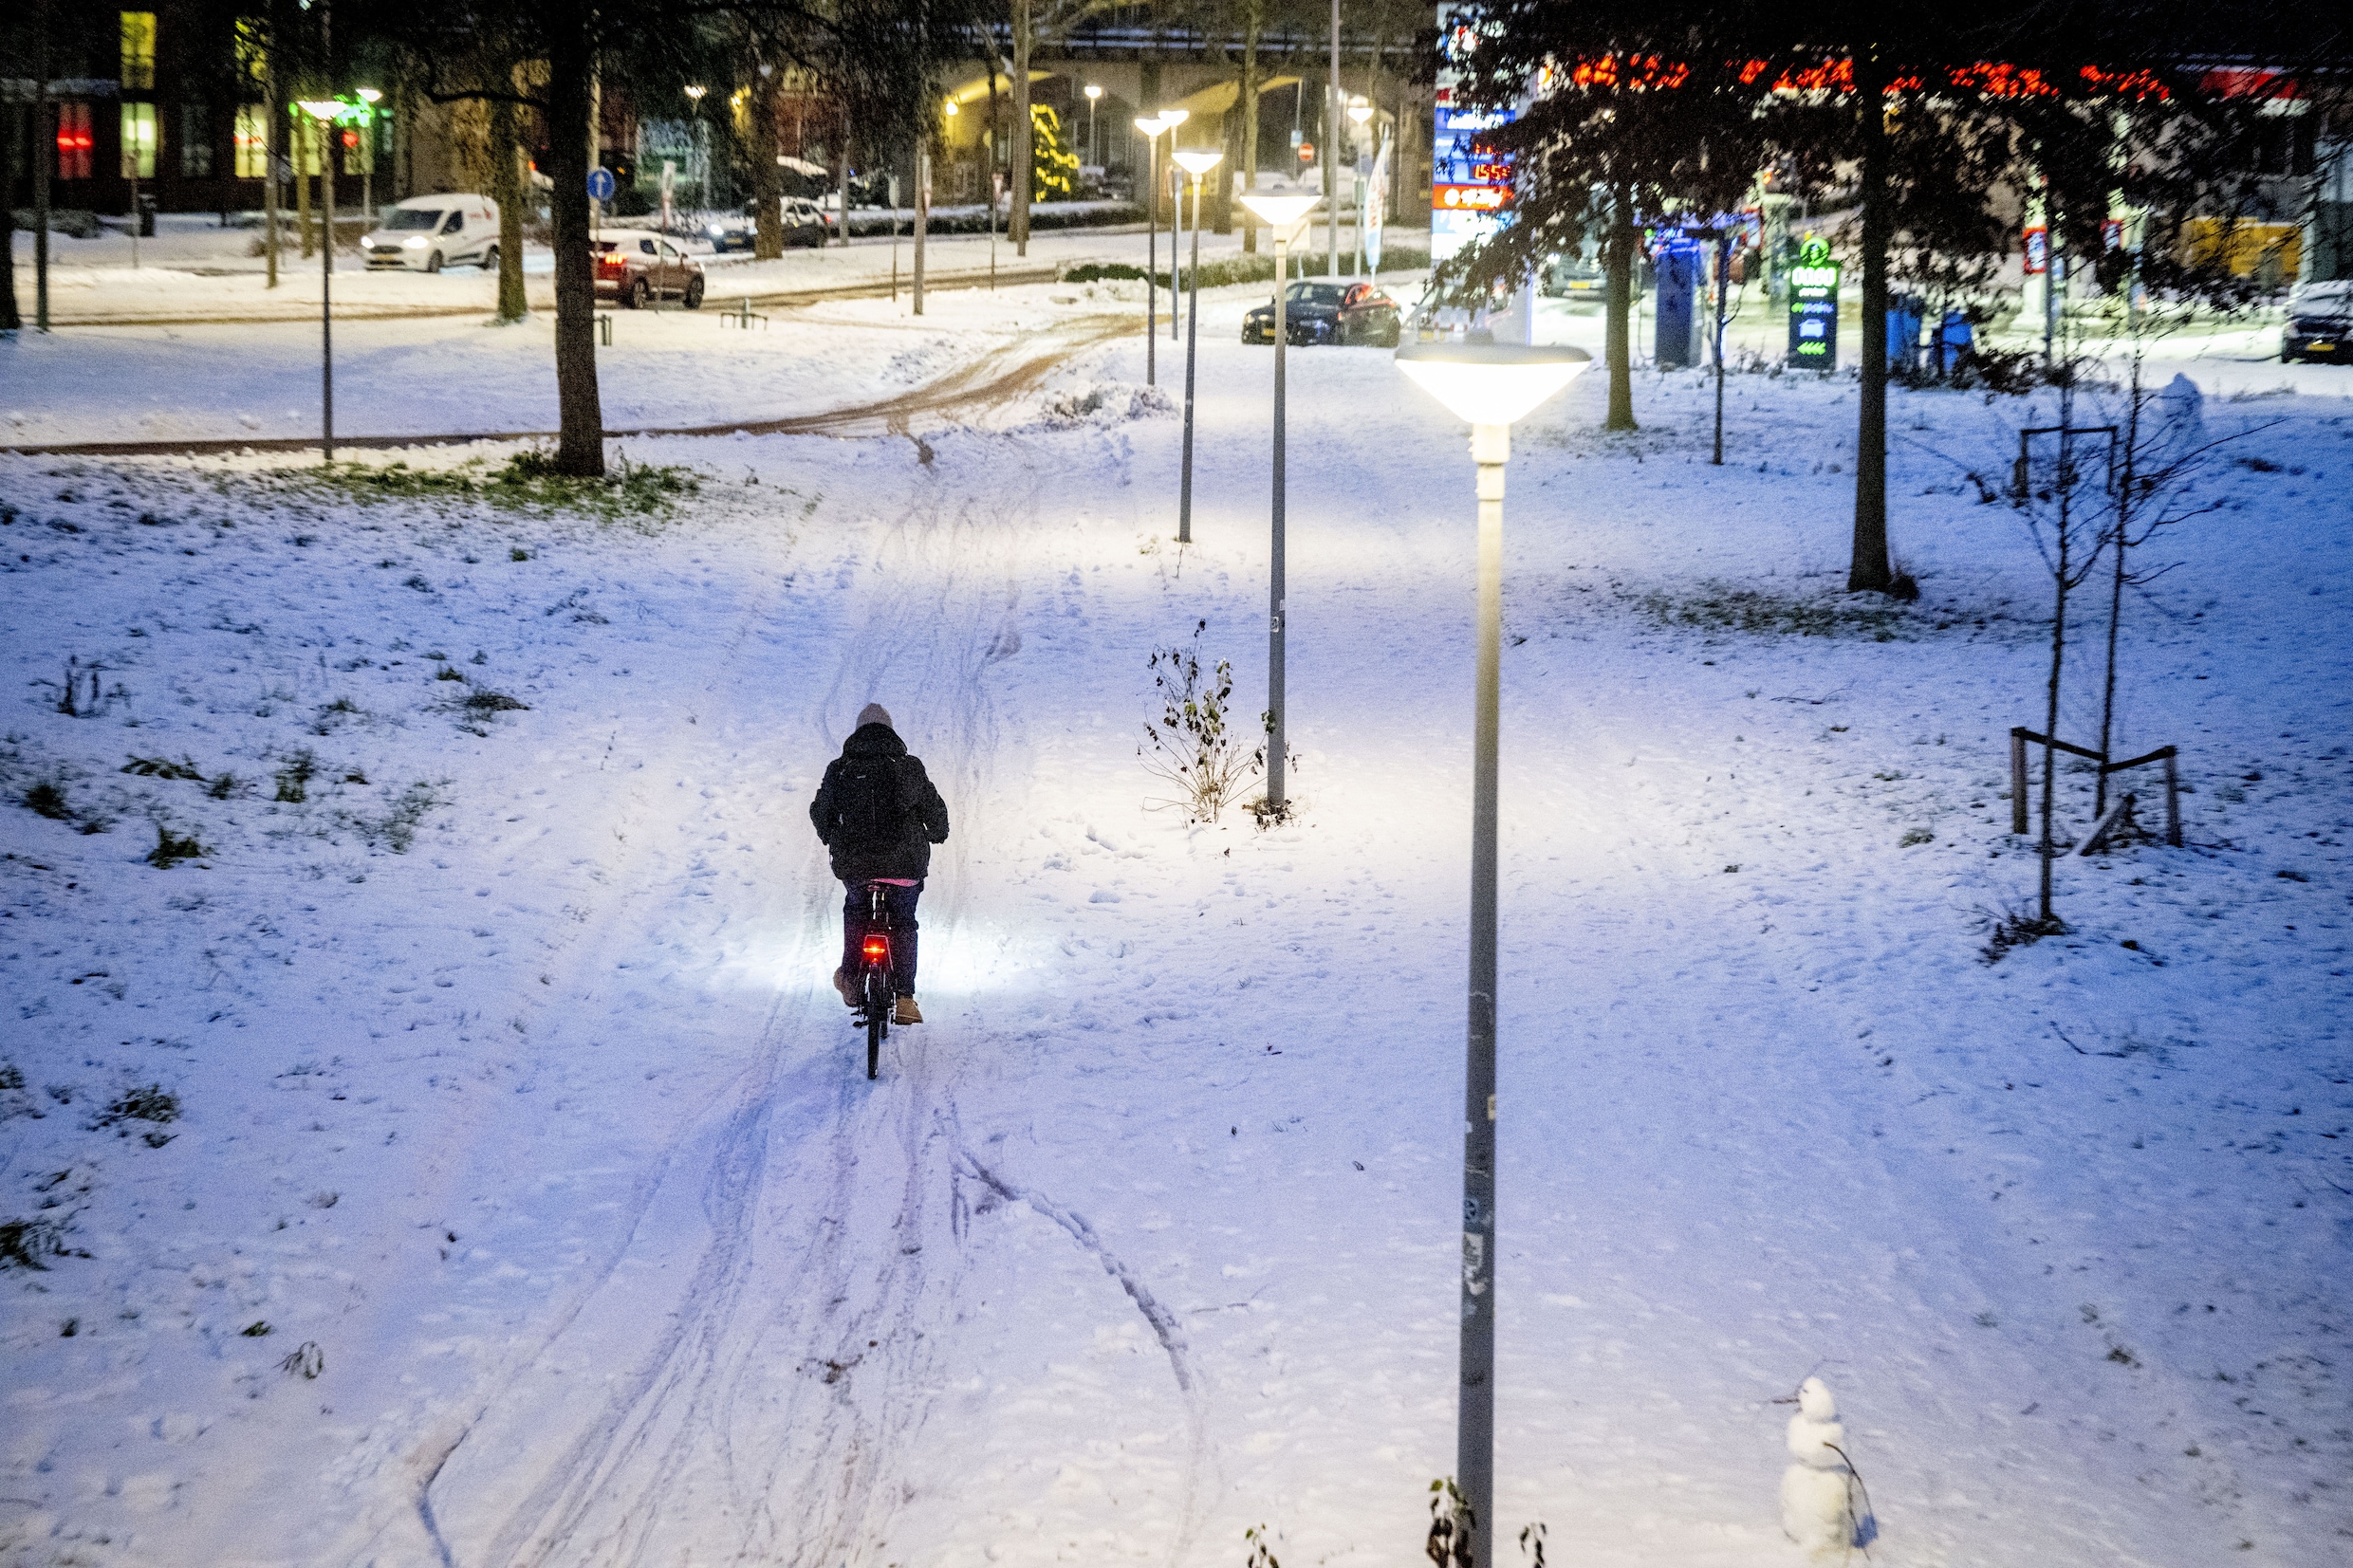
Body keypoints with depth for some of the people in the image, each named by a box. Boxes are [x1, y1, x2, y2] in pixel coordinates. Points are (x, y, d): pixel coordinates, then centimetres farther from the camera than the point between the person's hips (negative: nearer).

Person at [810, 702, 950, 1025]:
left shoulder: (839, 769, 3)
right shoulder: (909, 766, 0)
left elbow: (820, 812, 13)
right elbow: (934, 809, 6)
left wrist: (831, 838, 34)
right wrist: (937, 835, 27)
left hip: (852, 865, 1)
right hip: (904, 865, -1)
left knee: (855, 908, 30)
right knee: (903, 924, 15)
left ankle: (850, 973, 20)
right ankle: (905, 998, 6)